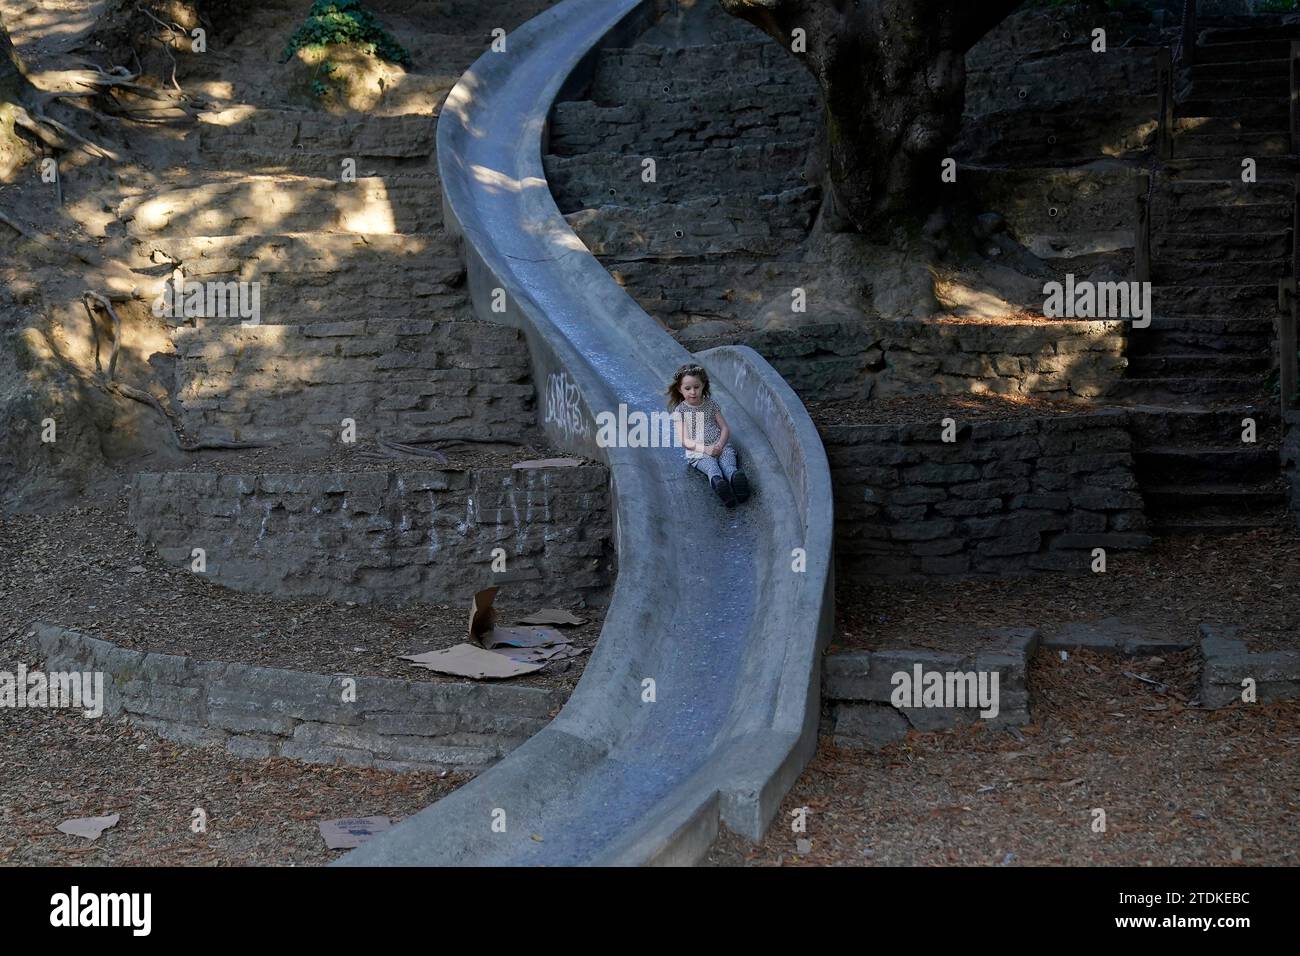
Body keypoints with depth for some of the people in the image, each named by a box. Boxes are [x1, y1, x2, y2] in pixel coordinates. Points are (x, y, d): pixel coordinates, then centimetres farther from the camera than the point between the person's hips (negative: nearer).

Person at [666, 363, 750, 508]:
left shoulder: (711, 404, 15)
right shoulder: (679, 411, 5)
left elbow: (725, 428, 12)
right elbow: (684, 441, -4)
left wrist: (720, 445, -10)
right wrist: (705, 448, -18)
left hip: (719, 447, 3)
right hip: (697, 452, -3)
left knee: (728, 456, -33)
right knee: (710, 464, -37)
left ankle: (735, 475, -66)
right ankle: (717, 481, -70)